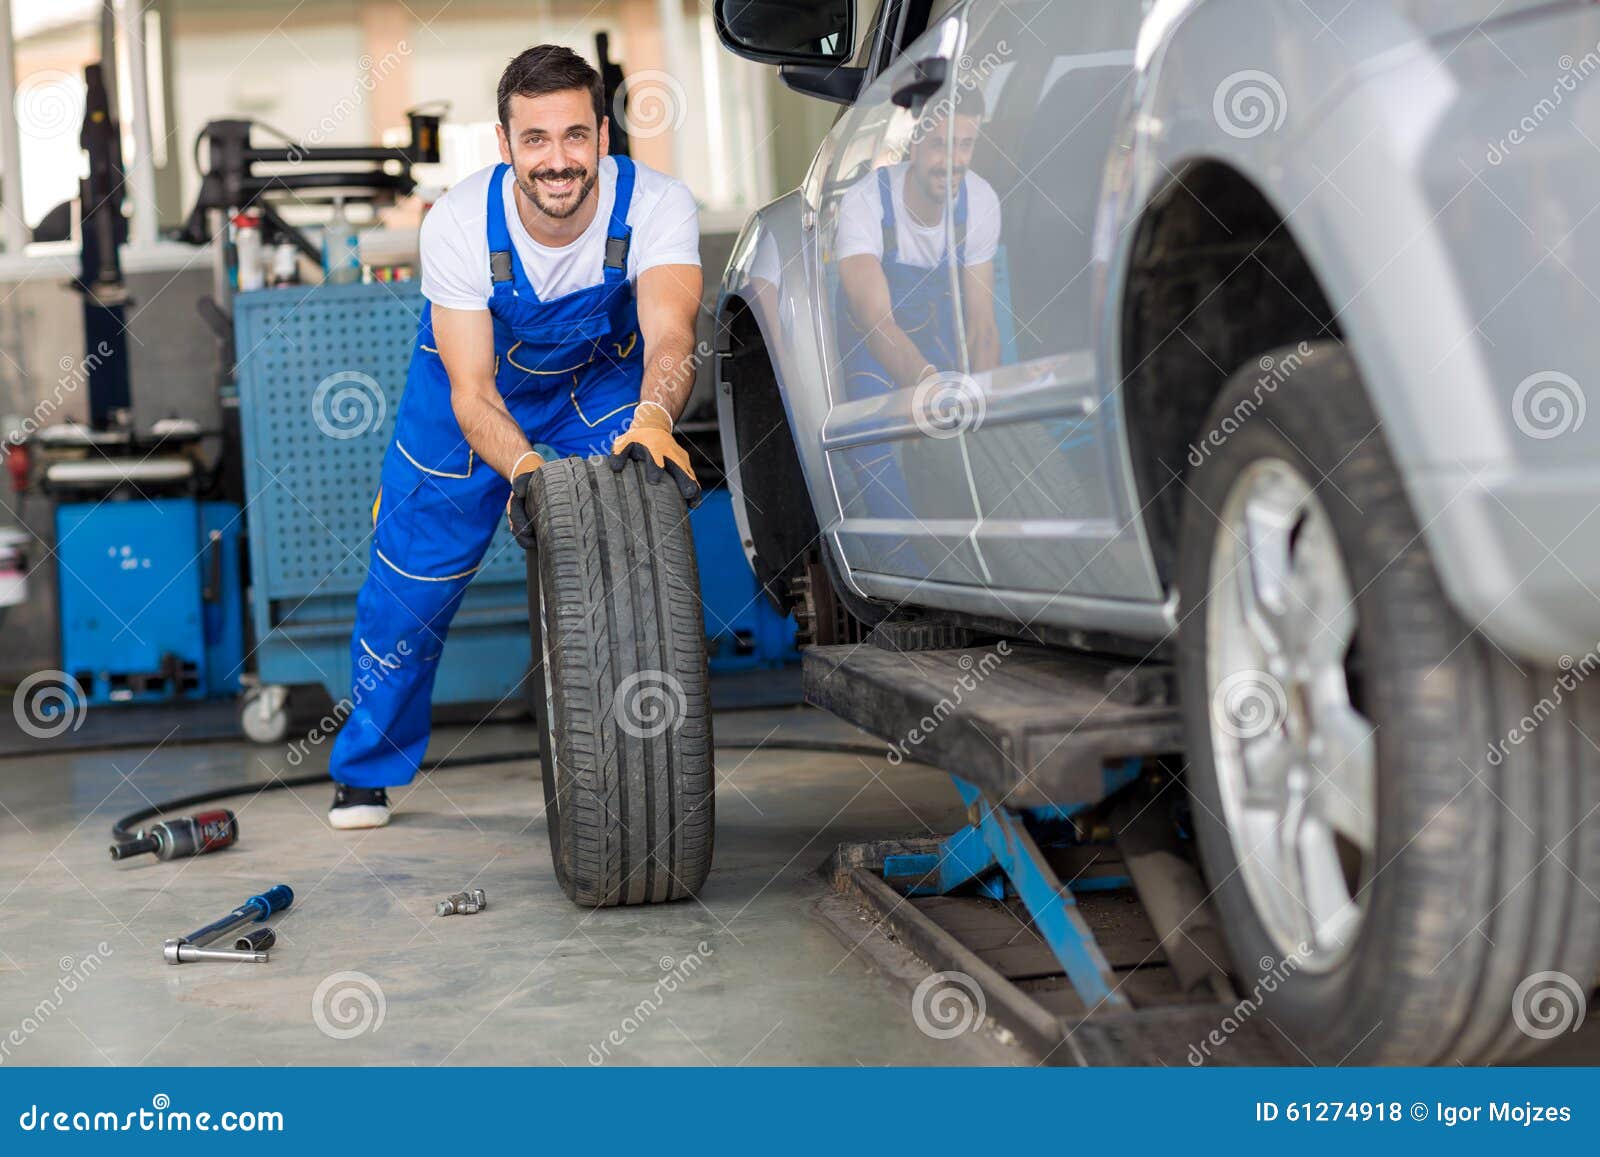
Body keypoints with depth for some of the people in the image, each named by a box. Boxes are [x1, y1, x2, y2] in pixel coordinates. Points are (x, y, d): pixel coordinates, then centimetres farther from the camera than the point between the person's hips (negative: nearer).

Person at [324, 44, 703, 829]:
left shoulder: (656, 206, -32)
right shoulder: (458, 224, -31)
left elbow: (670, 335, -48)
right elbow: (471, 394, -33)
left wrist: (652, 419, -71)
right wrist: (523, 466, -54)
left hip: (600, 381, 0)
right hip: (479, 384, 0)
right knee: (413, 577, 2)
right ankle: (366, 769, 27)